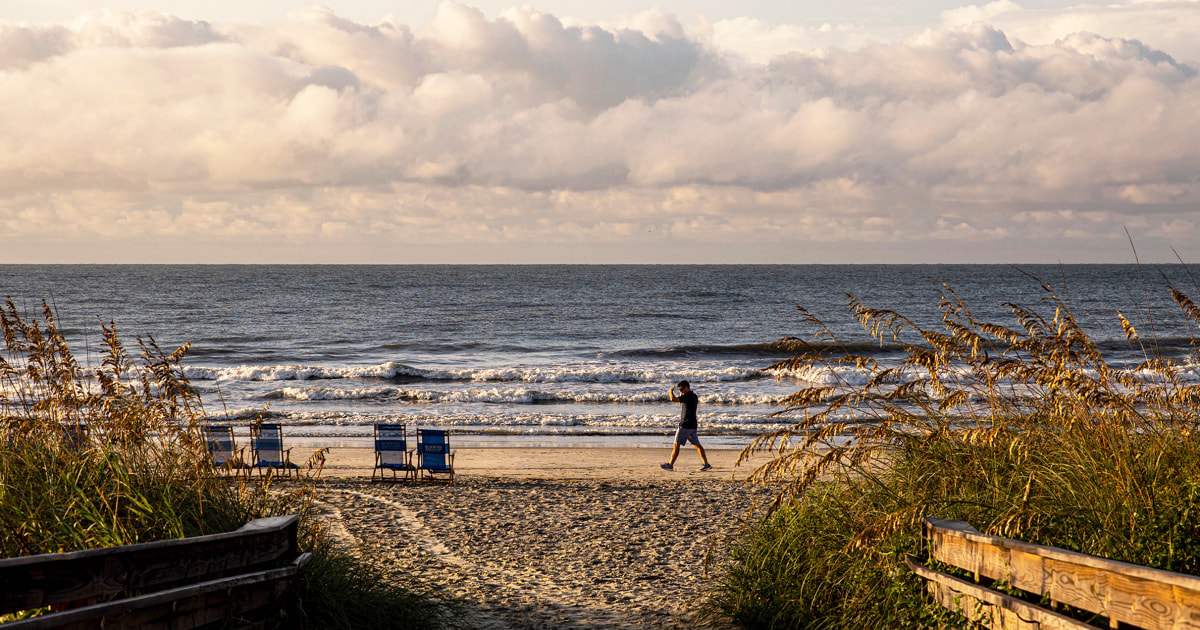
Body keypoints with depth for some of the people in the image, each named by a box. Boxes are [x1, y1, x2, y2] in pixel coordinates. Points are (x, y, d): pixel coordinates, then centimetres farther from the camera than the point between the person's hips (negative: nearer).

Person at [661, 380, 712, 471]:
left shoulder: (688, 396, -17)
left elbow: (673, 399, -26)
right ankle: (707, 464, 4)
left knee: (676, 445, 0)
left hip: (685, 425, -9)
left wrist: (671, 391, -8)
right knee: (697, 444, 9)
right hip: (693, 425, 9)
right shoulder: (694, 396, 13)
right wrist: (681, 395, 19)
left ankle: (670, 465, 4)